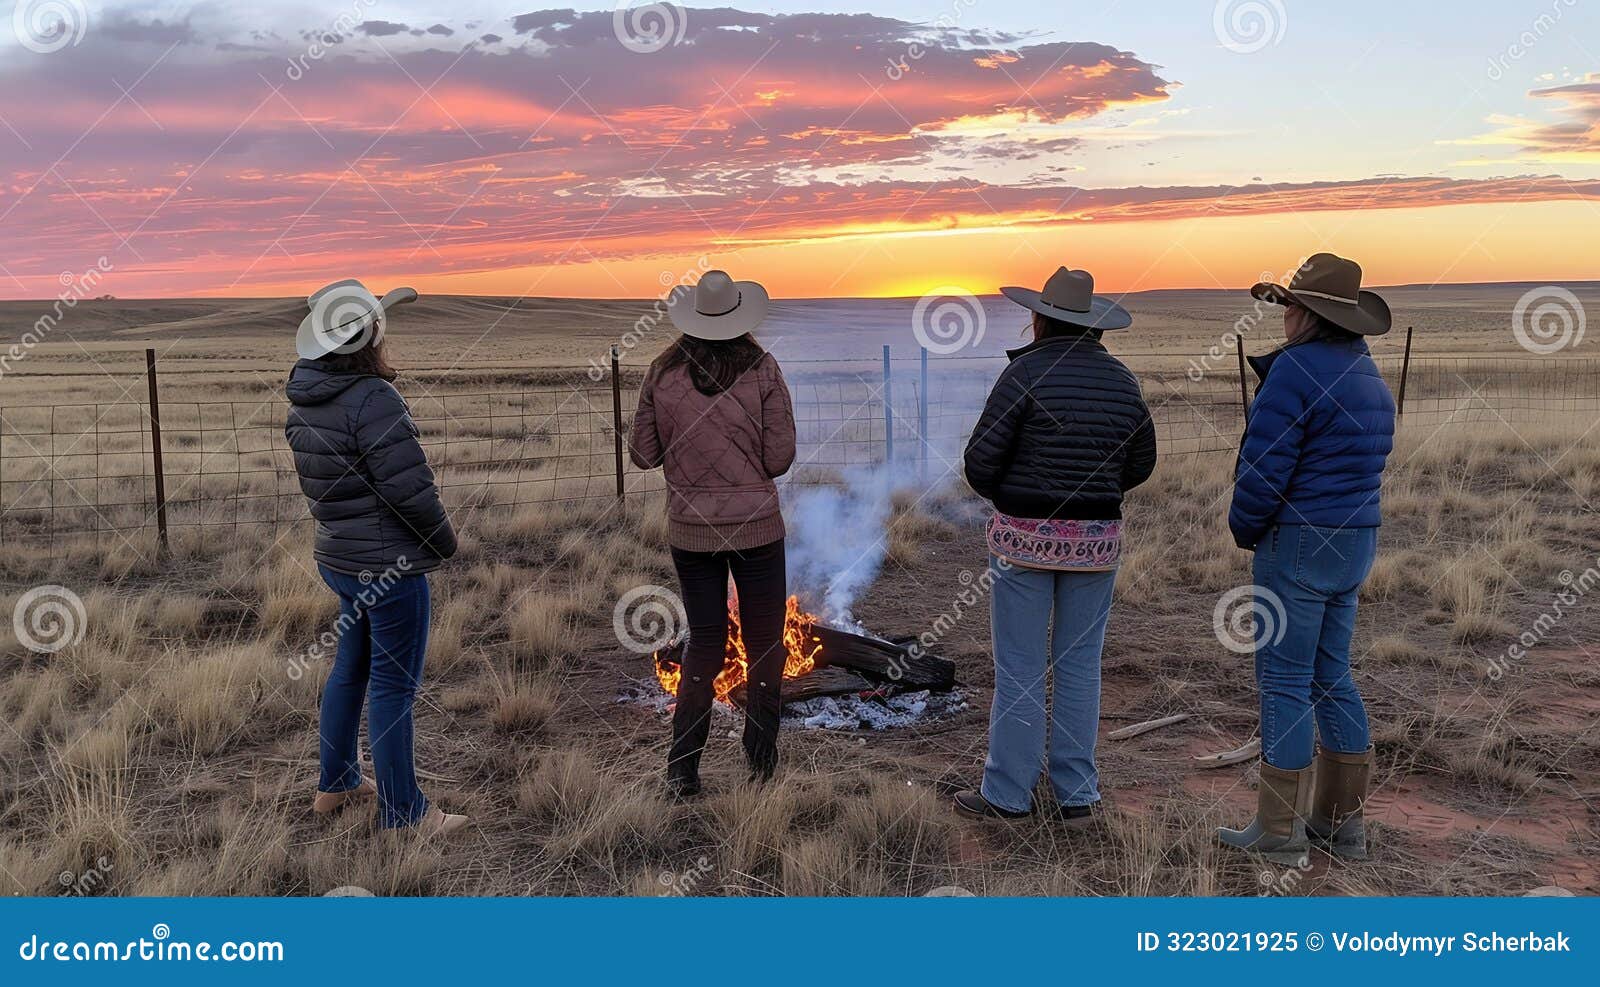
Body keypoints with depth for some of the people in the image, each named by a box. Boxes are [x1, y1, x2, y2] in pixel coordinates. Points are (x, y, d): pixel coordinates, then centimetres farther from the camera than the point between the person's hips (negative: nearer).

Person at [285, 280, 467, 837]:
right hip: (390, 565, -9)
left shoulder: (305, 398, 5)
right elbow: (409, 488, -22)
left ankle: (335, 785, 38)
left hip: (337, 556, 9)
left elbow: (317, 478, 13)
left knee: (351, 668, 23)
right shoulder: (373, 399, -23)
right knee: (394, 685, 1)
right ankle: (401, 813, 12)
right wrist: (445, 540, -6)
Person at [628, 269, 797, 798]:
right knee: (764, 644, 13)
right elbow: (780, 459, -10)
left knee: (704, 643, 16)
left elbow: (642, 454, 2)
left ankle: (681, 769, 13)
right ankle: (760, 766, 19)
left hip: (689, 529, 3)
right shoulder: (762, 370, -9)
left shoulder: (663, 373, -3)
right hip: (755, 525, -2)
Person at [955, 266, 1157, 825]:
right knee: (1080, 667, 12)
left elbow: (982, 458, -11)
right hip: (1096, 539, 5)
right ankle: (1078, 795, 20)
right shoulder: (1122, 381, 5)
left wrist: (999, 494, 10)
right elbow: (1140, 465, 12)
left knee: (1019, 668, 3)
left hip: (1026, 536, -4)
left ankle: (1007, 795, 12)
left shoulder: (1027, 372, -11)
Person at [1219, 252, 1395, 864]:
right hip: (1356, 541, 9)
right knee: (1332, 677, 16)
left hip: (1299, 543, -9)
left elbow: (1264, 465, -19)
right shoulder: (1371, 377, 13)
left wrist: (1245, 529, -2)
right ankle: (1342, 820, 24)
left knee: (1284, 681, -2)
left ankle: (1279, 831, 5)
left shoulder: (1298, 368, -16)